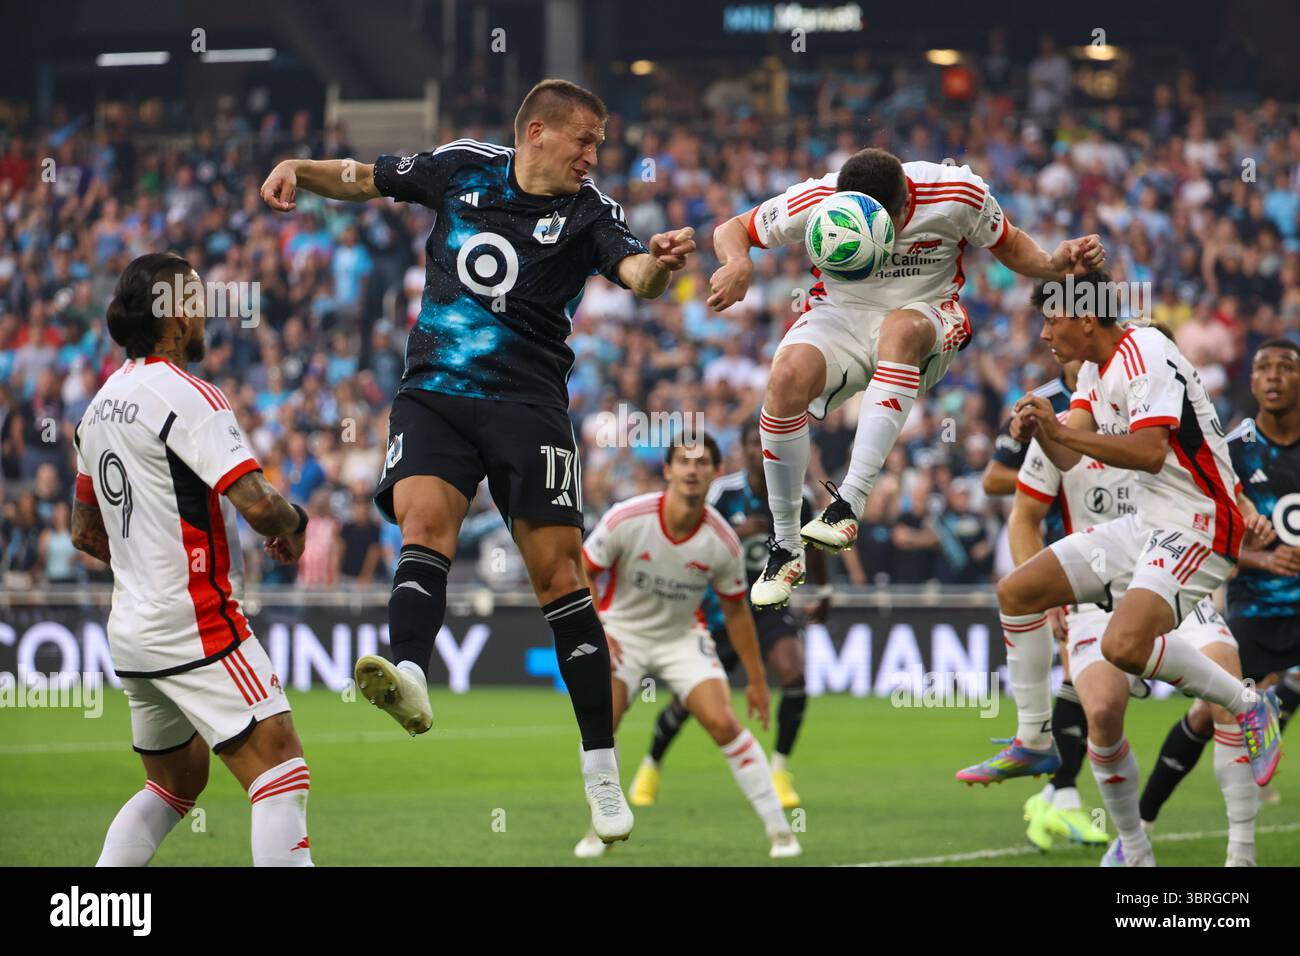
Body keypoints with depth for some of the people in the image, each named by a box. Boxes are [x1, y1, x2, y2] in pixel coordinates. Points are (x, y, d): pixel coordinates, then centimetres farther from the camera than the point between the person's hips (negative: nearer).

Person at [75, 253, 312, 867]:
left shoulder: (102, 404, 13)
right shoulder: (186, 397, -15)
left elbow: (86, 533, 22)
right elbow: (258, 505, -24)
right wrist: (294, 523, -3)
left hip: (131, 628, 9)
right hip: (195, 626, -9)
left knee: (174, 783, 21)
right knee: (281, 768, -12)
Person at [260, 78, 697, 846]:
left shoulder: (589, 211, 0)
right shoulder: (463, 167, 8)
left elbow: (637, 274, -18)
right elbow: (368, 179, 22)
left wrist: (659, 263, -41)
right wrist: (301, 170, 5)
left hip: (527, 403, -2)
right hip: (434, 397, 2)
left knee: (559, 571, -6)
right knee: (424, 518, -24)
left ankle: (602, 768, -1)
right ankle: (410, 678, -48)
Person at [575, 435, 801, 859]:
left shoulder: (722, 541, -16)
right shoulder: (627, 518, -22)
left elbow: (735, 610, -1)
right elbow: (583, 571, -7)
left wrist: (756, 680, 3)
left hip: (683, 637, 0)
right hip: (622, 634, 0)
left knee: (724, 723, -16)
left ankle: (778, 829, -6)